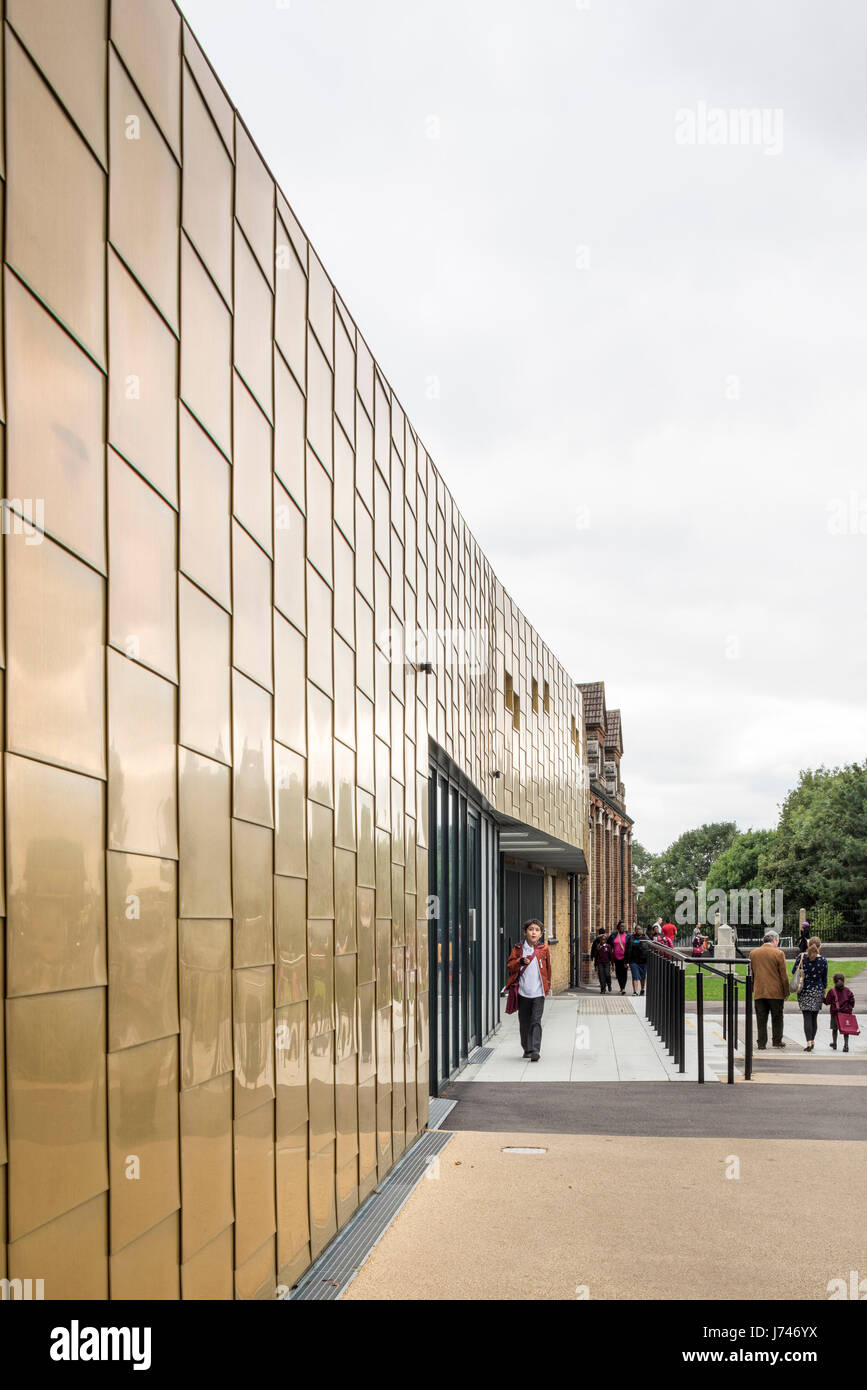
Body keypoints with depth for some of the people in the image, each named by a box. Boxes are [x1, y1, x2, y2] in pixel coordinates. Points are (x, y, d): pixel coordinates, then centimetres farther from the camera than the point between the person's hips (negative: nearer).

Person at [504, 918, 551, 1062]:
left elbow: (548, 968, 16)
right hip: (523, 992, 2)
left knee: (536, 1021, -10)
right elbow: (510, 965, -1)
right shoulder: (518, 949, 4)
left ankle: (536, 1050, -14)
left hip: (538, 992, -1)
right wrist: (521, 961, -18)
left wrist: (547, 985, 20)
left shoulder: (544, 950, 5)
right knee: (524, 1022, 9)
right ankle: (527, 1049, 21)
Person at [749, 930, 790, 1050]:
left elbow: (751, 974, 10)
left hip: (759, 992, 3)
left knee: (761, 1019, 6)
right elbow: (784, 975, -6)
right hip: (776, 992, -3)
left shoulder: (753, 953, 4)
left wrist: (752, 989, 18)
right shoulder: (778, 954, -8)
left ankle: (761, 1043, 5)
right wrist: (786, 992, 2)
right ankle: (777, 1041, 17)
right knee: (777, 1018, 11)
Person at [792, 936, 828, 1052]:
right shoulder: (823, 960, -6)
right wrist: (824, 991, 17)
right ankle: (812, 1041, 25)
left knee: (807, 1017, -3)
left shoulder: (802, 957, -9)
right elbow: (824, 979, 3)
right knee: (814, 1017, 15)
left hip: (804, 991, -1)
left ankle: (809, 1043, -15)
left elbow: (794, 972, -3)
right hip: (817, 991, 1)